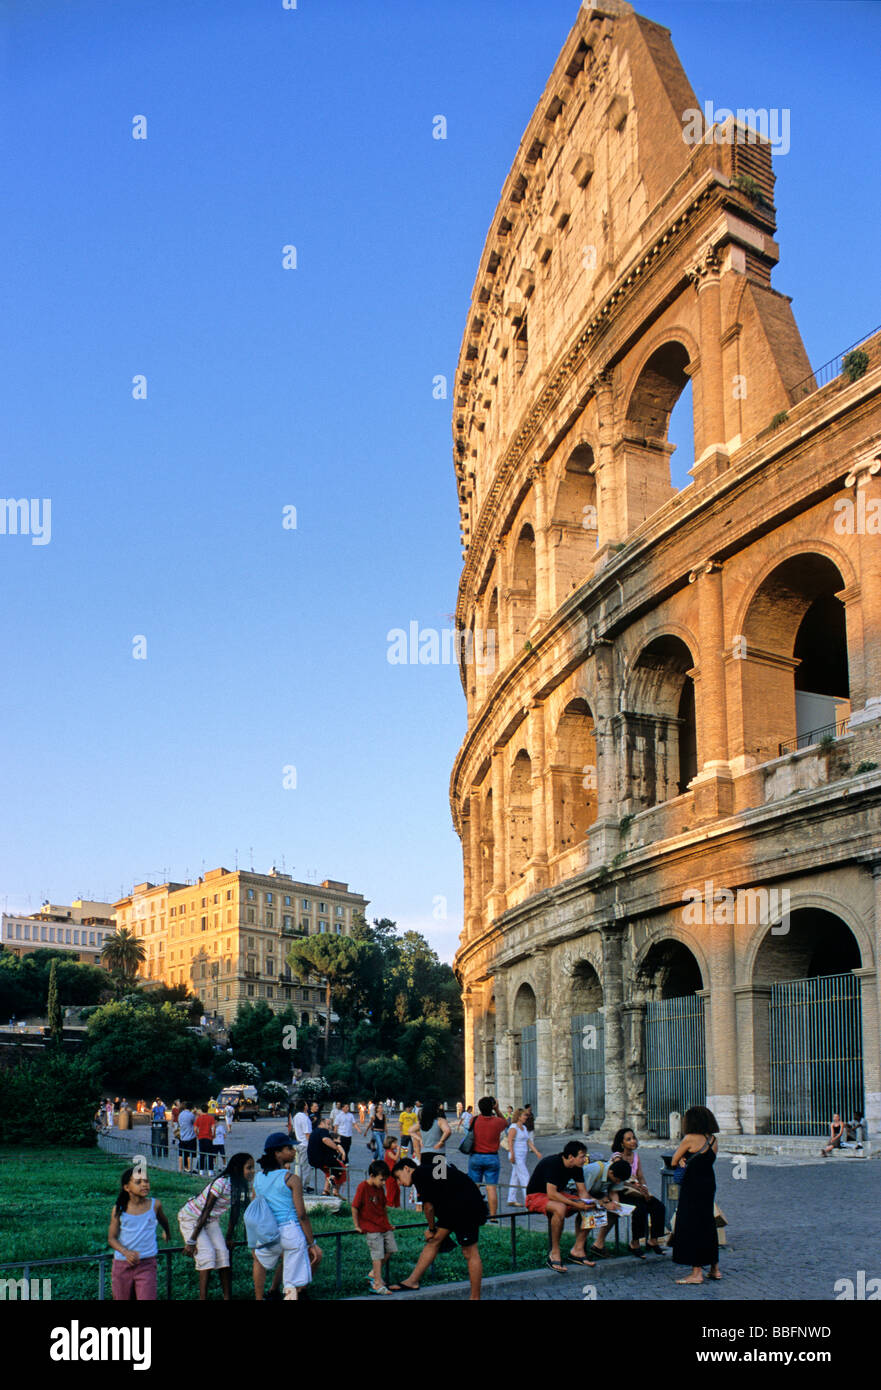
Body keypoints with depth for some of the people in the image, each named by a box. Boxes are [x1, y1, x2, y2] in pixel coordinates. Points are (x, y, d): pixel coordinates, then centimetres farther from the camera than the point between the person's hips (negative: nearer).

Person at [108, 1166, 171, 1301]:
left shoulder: (154, 1205, -4)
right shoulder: (119, 1209, -7)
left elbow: (163, 1220, 18)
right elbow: (111, 1238, -5)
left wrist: (167, 1232, 38)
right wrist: (126, 1252, -23)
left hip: (147, 1264, -1)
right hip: (122, 1264, 1)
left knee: (147, 1298, -13)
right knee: (121, 1298, 12)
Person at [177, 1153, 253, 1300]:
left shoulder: (242, 1186, -9)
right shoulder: (222, 1183, -32)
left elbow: (234, 1214, 4)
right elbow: (205, 1212, -29)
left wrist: (229, 1238, 10)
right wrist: (191, 1241, -25)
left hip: (211, 1220, 7)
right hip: (190, 1217, -6)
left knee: (222, 1252, -8)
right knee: (207, 1252, -19)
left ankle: (227, 1297, -4)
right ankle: (202, 1297, -17)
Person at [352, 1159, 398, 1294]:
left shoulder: (380, 1188, 9)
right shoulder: (363, 1187, -15)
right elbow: (354, 1207, -13)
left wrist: (387, 1222, 17)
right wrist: (357, 1226, -9)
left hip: (384, 1226, 8)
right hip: (371, 1228, -8)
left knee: (390, 1250, 7)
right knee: (378, 1254, -10)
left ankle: (374, 1273, 23)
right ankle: (377, 1284, -6)